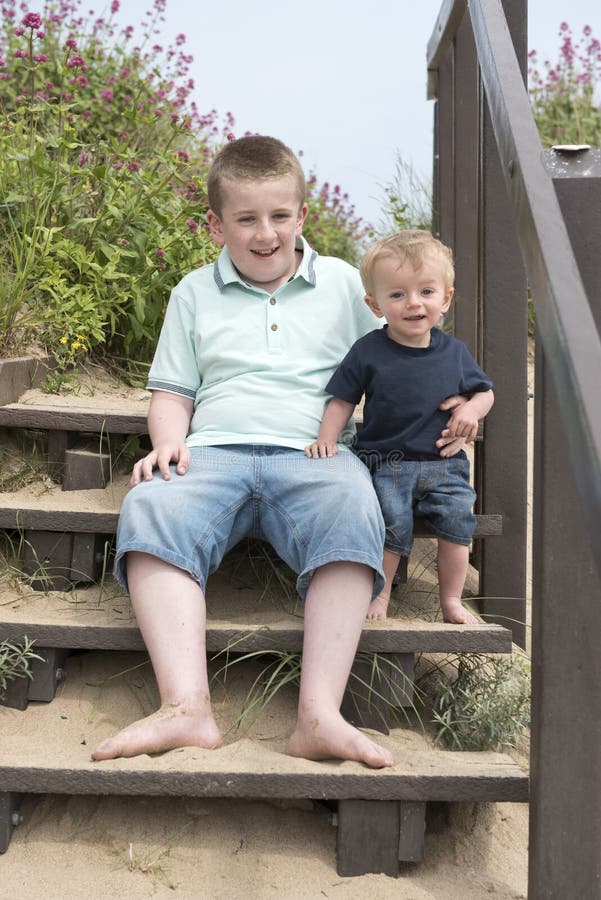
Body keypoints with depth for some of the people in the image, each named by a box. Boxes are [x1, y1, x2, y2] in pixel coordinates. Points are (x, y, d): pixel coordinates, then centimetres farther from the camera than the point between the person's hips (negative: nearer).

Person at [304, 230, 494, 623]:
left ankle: (451, 599, 13)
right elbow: (342, 401, 3)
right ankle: (380, 592, 10)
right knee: (393, 524, -15)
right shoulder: (368, 351, -3)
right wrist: (326, 440, -10)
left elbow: (485, 391, 17)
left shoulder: (454, 352, 4)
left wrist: (470, 408, -5)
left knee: (457, 520, -8)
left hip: (443, 463, 3)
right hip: (386, 463, -2)